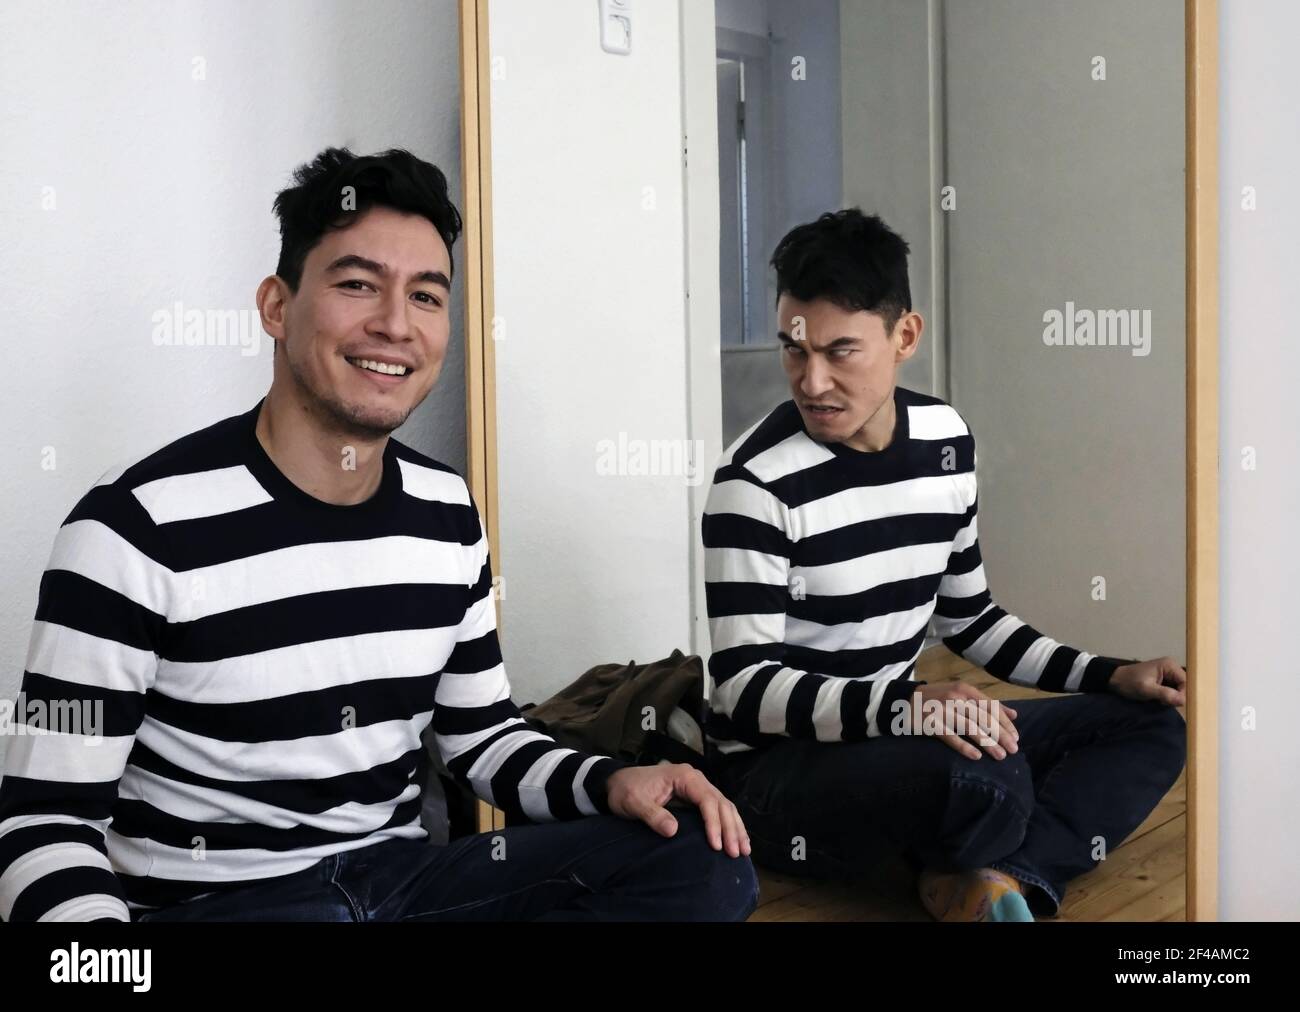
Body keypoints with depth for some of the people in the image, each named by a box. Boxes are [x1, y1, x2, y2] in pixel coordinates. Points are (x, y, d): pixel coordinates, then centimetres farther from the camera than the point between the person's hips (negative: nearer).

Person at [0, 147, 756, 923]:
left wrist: (608, 784, -5)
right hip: (208, 898, -6)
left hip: (403, 874, 7)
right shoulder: (139, 525, -14)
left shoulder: (450, 515, 6)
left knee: (709, 866, -12)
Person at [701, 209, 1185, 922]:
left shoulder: (945, 439, 3)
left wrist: (1112, 676, 5)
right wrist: (908, 705, -35)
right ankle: (990, 881, -3)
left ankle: (1005, 873, -18)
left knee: (1152, 728, 3)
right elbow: (745, 688, -20)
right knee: (986, 782, -37)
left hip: (894, 740, 8)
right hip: (776, 768, -8)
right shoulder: (757, 482, -18)